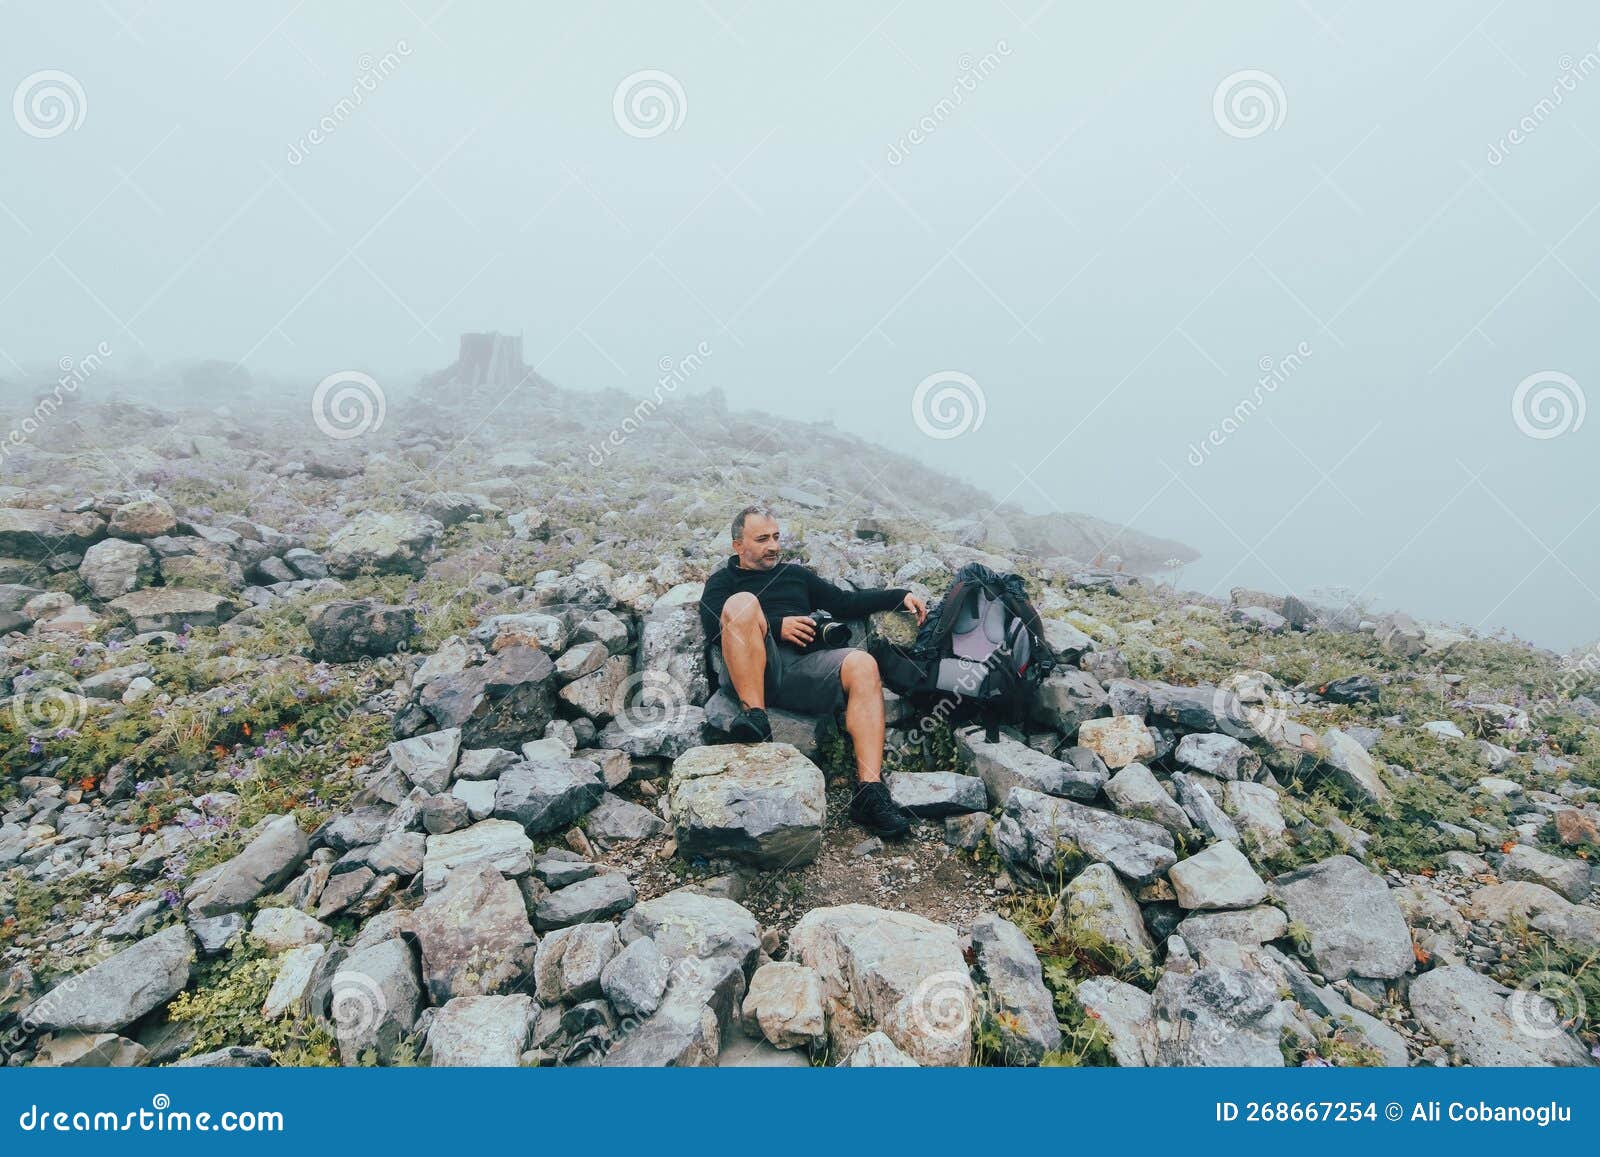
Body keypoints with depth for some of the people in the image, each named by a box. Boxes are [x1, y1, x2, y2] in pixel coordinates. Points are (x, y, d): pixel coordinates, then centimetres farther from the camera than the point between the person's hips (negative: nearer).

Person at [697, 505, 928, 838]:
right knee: (743, 601, -29)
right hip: (748, 671, -3)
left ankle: (870, 791, -33)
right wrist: (777, 626, -7)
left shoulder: (796, 575, 34)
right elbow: (714, 629, 2)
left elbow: (845, 602, 30)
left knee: (862, 664, -26)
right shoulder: (722, 581, 21)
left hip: (801, 667, 4)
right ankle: (754, 716, -36)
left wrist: (900, 596, 20)